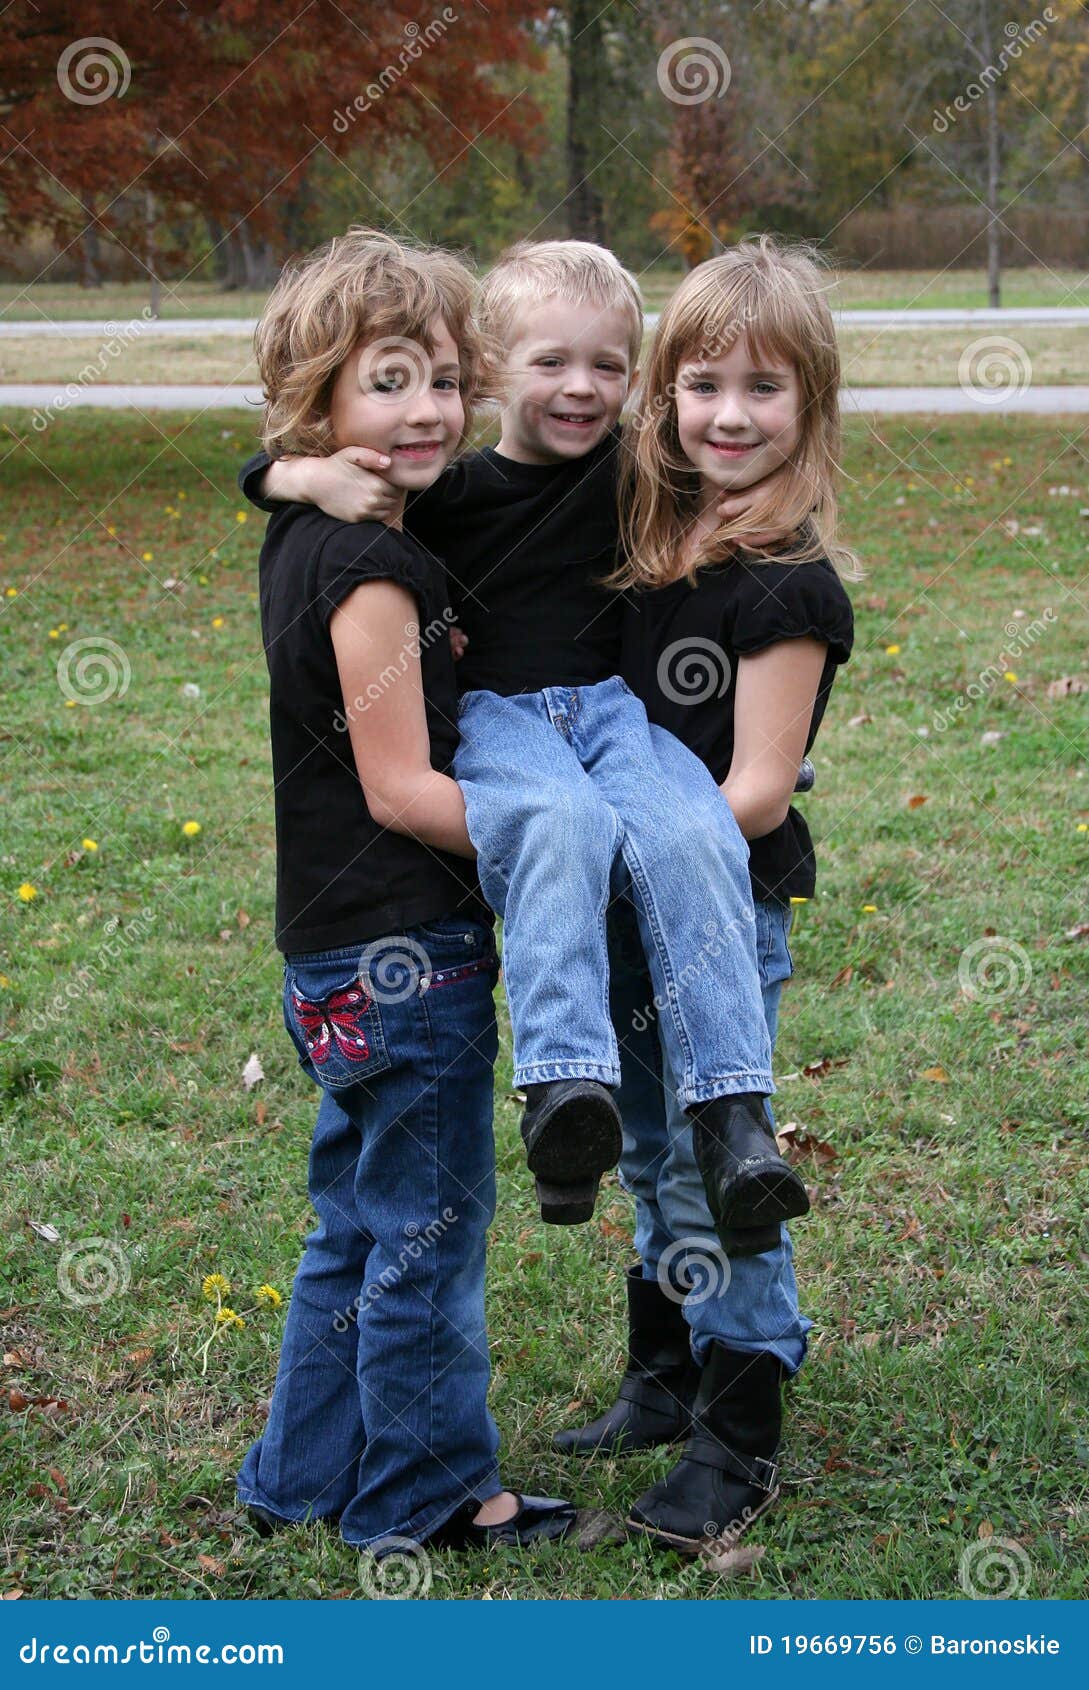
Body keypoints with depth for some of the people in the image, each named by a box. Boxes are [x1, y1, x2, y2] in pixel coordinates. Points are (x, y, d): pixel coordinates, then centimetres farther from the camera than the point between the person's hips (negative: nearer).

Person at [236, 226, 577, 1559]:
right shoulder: (372, 569, -19)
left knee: (359, 1221, 20)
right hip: (405, 951, -10)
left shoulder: (305, 537, 9)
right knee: (429, 1224, 5)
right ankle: (430, 1491, 19)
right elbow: (400, 789, -21)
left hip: (343, 953, 10)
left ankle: (311, 1472, 32)